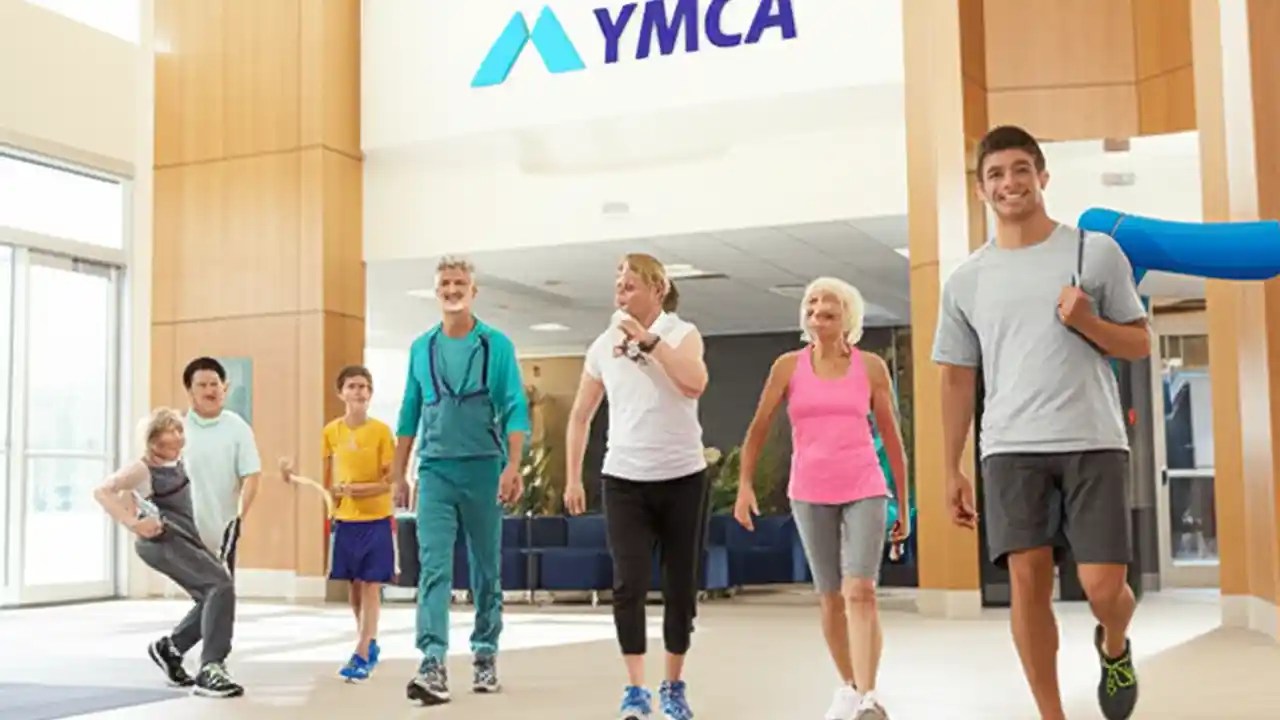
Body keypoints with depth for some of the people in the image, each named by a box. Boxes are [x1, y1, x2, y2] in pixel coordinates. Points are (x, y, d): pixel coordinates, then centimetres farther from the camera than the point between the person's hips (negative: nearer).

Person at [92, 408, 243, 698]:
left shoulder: (178, 463, 18)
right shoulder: (142, 469, -5)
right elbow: (102, 492, -16)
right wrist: (133, 523, -21)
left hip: (186, 539, 9)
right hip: (164, 541, -9)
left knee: (213, 595, 13)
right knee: (221, 585, -24)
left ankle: (169, 648, 31)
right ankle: (209, 671, -26)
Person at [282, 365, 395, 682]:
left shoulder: (381, 430, -8)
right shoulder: (332, 432, 2)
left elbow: (389, 481, -9)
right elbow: (329, 480, 9)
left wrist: (358, 489, -20)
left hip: (376, 520, -4)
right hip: (345, 520, 4)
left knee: (371, 585, -6)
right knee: (354, 585, 10)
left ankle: (361, 655, -6)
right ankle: (369, 644, 27)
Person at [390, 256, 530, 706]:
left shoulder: (496, 345, 0)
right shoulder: (421, 348, 9)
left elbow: (515, 410, -6)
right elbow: (409, 414, 13)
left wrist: (513, 467, -18)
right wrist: (398, 474, 12)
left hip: (483, 470, -1)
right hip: (435, 471, 1)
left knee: (486, 569, 9)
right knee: (434, 568, -10)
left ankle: (485, 654, 23)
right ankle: (433, 665, -16)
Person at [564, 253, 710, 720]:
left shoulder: (682, 334, -3)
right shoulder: (602, 346, 5)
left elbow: (695, 384, -24)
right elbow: (580, 416, 12)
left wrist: (649, 339, -22)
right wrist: (572, 478, 9)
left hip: (682, 477, -1)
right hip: (624, 479, 1)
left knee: (681, 585, 7)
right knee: (629, 584, -10)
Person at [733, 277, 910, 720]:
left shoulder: (871, 367, 1)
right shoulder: (788, 366, 2)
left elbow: (891, 438, 6)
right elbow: (758, 428, 5)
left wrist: (903, 505, 8)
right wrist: (744, 485, -5)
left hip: (865, 491, -1)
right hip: (810, 495, 2)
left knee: (860, 591, -16)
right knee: (830, 598, 9)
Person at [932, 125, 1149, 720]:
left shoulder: (1096, 252, 4)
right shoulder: (965, 281, 9)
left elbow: (1139, 345, 7)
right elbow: (957, 380, 12)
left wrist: (1087, 321, -13)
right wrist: (951, 470, 10)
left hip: (1094, 442, -1)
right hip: (1011, 448, 2)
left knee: (1104, 586, -5)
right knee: (1028, 579, -6)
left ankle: (1114, 647, 32)